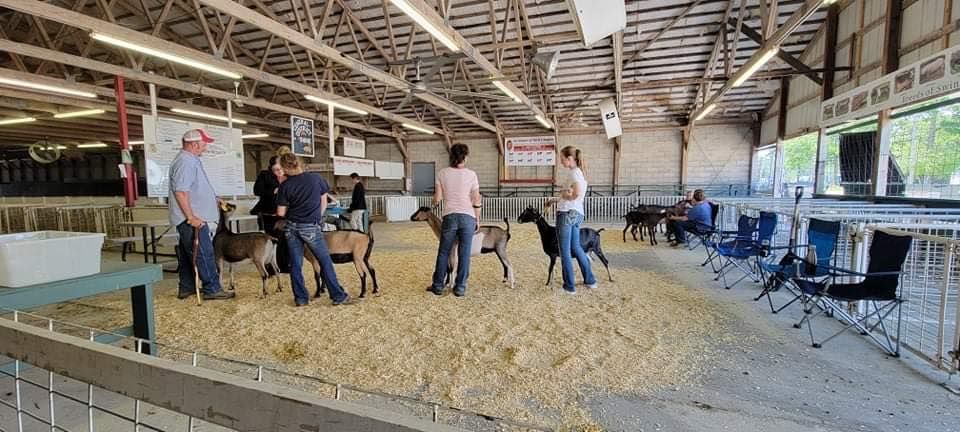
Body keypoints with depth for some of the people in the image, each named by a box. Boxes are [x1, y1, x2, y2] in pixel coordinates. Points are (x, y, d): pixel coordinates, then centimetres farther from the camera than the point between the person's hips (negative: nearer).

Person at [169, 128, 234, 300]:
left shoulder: (191, 160, 17)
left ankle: (186, 288, 24)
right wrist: (191, 217, -22)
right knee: (204, 255, -7)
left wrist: (214, 199, 24)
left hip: (194, 218, 11)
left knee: (188, 255, 15)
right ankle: (212, 289, -3)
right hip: (193, 219, -11)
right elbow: (180, 191, -22)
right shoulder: (185, 162, -15)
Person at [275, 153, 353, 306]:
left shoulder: (285, 185, -1)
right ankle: (338, 296, 7)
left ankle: (301, 298, 16)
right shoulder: (316, 178, -3)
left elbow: (281, 213, -1)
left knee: (295, 264, 10)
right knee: (325, 262, 4)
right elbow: (324, 202, 5)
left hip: (291, 227, 2)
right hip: (310, 227, -2)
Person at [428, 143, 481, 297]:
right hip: (468, 217, -1)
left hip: (449, 216, 1)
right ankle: (460, 287, 12)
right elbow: (476, 201, 1)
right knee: (464, 254, 7)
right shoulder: (471, 174, 1)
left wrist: (434, 201, 25)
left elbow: (437, 199, 2)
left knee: (443, 252, 13)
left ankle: (438, 285, 21)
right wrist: (477, 220, 12)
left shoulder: (442, 173, 2)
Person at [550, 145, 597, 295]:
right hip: (577, 214, 10)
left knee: (565, 251, 0)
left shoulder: (573, 172, -11)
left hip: (567, 213, -10)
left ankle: (569, 286, 7)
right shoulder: (578, 172, 17)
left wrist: (564, 195, -7)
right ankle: (590, 280, 29)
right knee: (576, 247, 20)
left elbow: (576, 194, -25)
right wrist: (557, 199, 20)